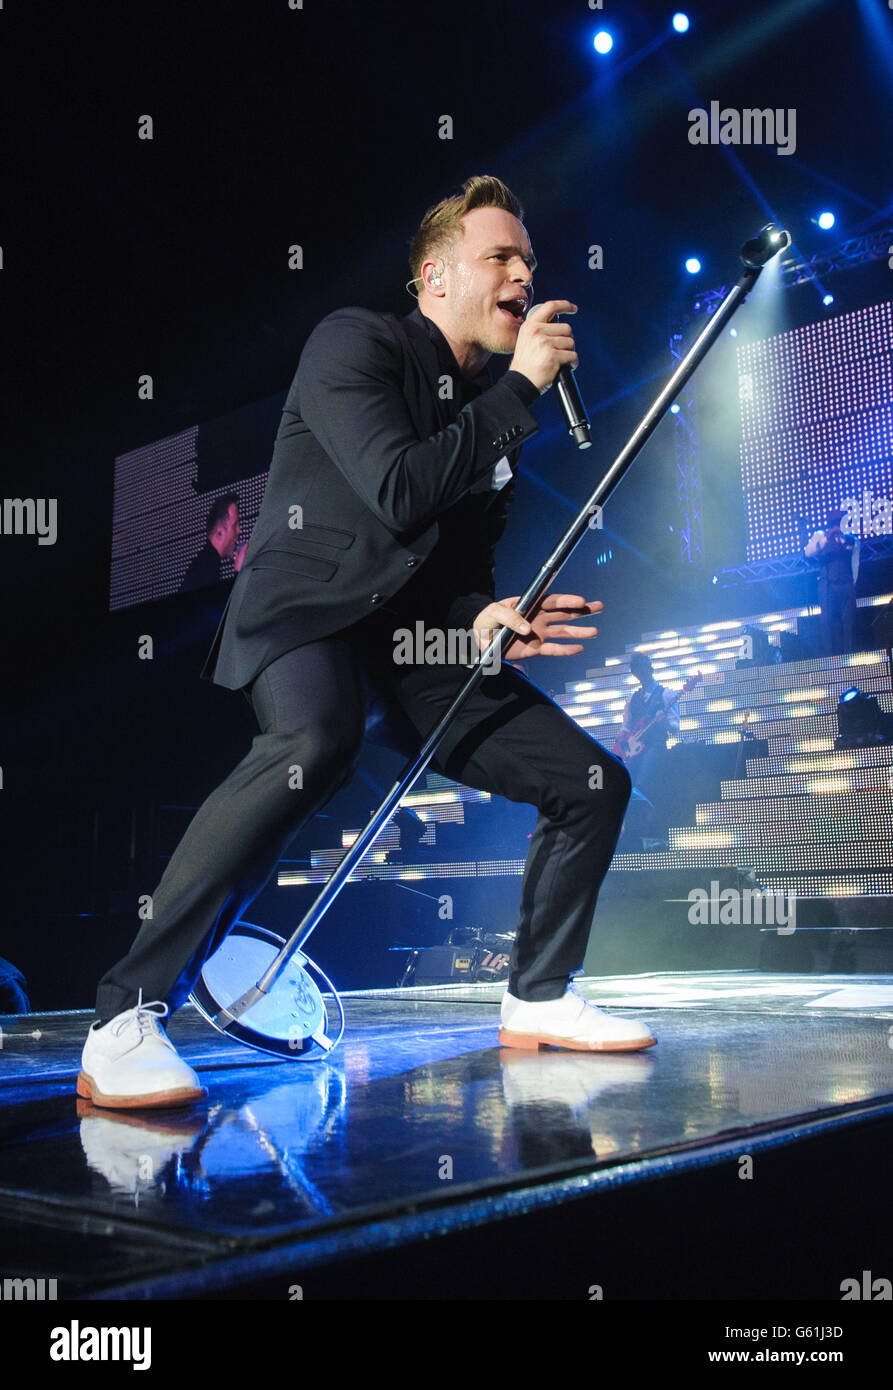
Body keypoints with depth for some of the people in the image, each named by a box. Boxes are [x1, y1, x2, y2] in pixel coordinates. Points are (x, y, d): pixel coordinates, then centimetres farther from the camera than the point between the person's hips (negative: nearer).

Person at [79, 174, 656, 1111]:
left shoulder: (490, 409, 18)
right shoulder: (355, 342, -4)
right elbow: (400, 491, -20)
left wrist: (485, 621, -6)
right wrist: (521, 389, -10)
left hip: (414, 640, 8)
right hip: (307, 608, -7)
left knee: (595, 780, 1)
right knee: (316, 744, -41)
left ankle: (538, 1000, 18)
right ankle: (125, 1023, -33)